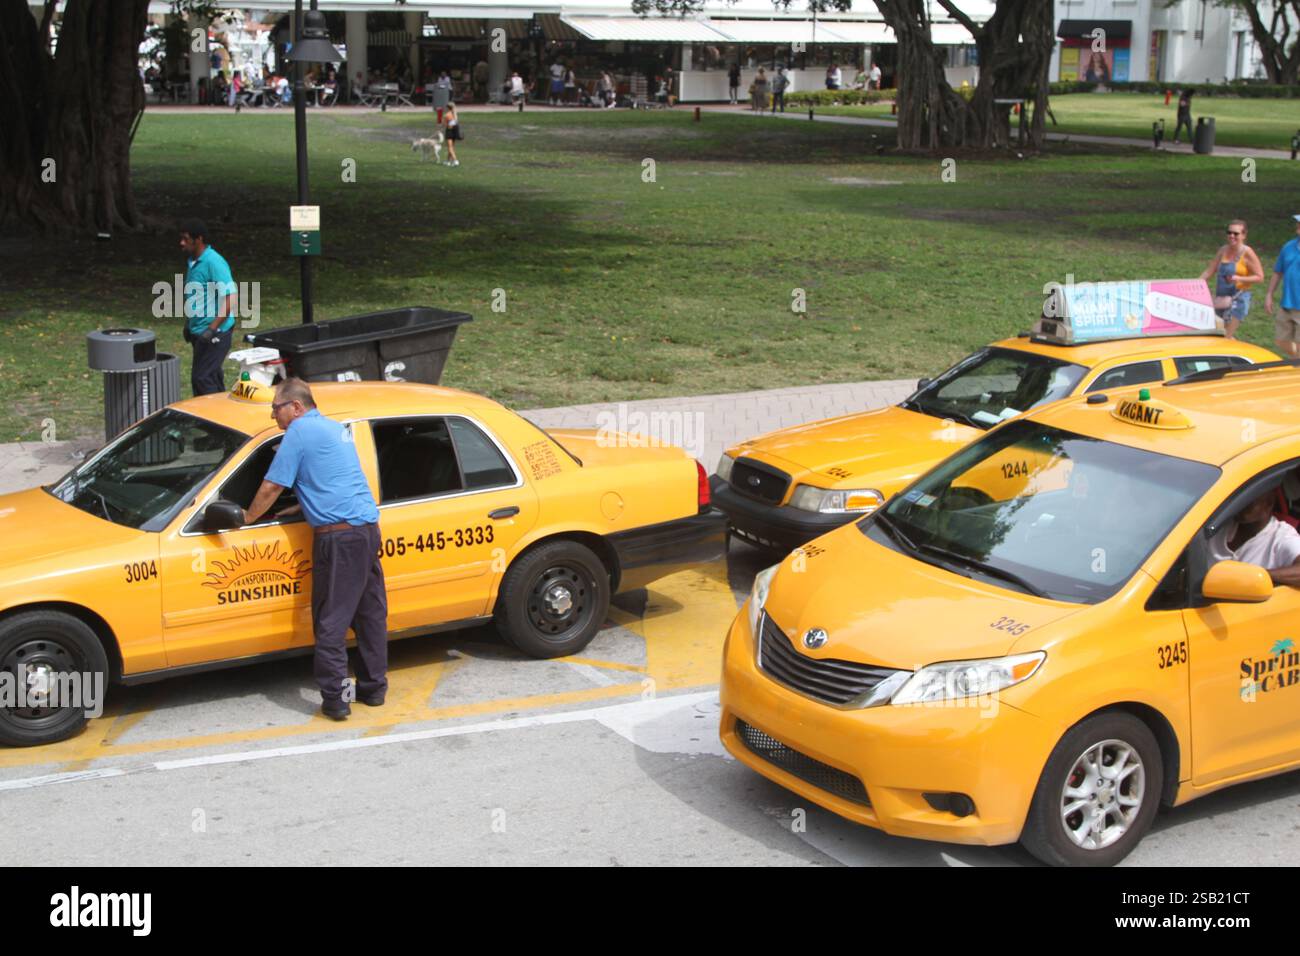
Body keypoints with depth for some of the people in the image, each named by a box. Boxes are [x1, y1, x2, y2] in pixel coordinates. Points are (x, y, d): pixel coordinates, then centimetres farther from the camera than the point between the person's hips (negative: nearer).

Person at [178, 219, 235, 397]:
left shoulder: (214, 263, -18)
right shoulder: (192, 262, 10)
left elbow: (229, 300, -22)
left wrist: (212, 329, -25)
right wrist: (188, 324, 22)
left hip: (215, 333, -9)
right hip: (198, 331, 9)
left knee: (201, 379, -10)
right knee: (212, 376, 15)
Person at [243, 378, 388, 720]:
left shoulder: (300, 432, -6)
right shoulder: (337, 429, 21)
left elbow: (272, 487, -5)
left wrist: (247, 518, 10)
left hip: (338, 535, -9)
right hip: (368, 528, 9)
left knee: (330, 621, -3)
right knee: (371, 614, 14)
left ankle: (334, 699, -3)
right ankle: (374, 688, 21)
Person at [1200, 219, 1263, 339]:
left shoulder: (1247, 253, -8)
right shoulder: (1223, 250, 9)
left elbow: (1259, 277, -9)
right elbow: (1209, 271, 10)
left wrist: (1239, 279, -23)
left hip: (1238, 299, -7)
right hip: (1220, 298, 7)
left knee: (1226, 336, -12)